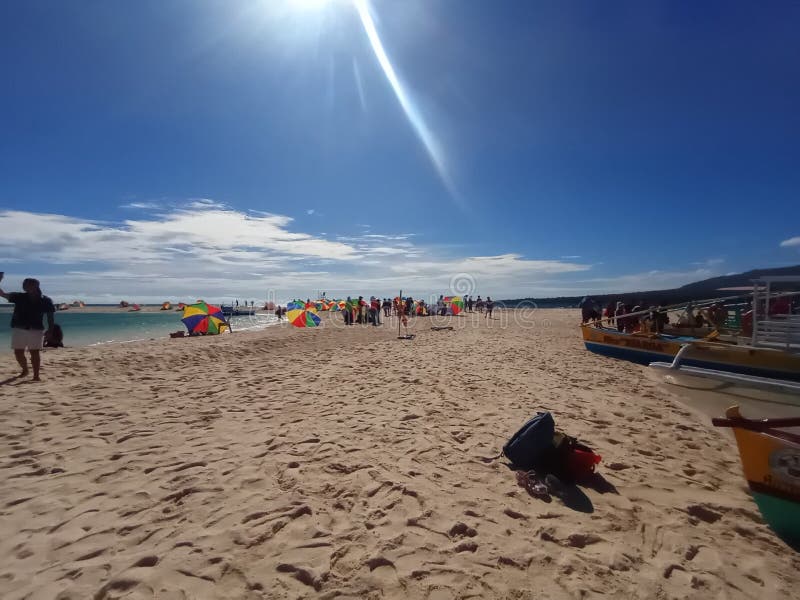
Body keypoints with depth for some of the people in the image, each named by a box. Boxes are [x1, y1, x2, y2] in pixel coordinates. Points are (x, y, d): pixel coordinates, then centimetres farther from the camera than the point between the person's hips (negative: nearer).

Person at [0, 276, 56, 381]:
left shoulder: (46, 300, 0)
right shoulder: (19, 297, 6)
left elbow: (50, 316, 0)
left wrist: (50, 329, -9)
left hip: (36, 330, -3)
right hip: (18, 329, 3)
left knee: (35, 352, -3)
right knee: (18, 352, 9)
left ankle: (36, 375, 0)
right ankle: (25, 370, 32)